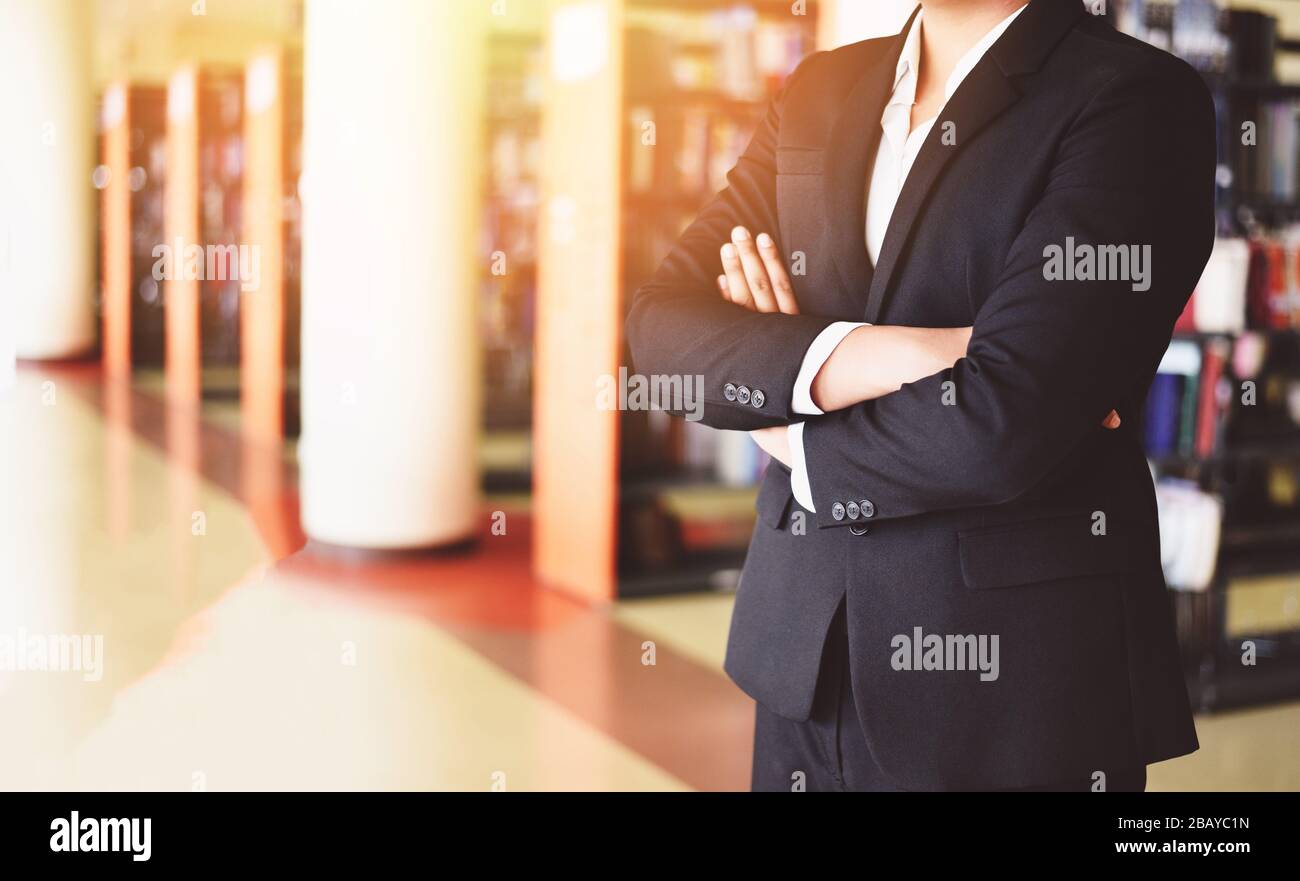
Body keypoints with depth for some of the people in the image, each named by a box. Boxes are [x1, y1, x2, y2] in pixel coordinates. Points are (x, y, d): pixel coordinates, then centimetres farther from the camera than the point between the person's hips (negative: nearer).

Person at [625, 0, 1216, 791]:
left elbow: (1002, 428, -22)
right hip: (804, 639, 5)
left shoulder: (1141, 100, -12)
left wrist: (786, 435, -7)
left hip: (1009, 666, -5)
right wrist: (864, 355, -20)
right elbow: (660, 326, -5)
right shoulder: (822, 90, 6)